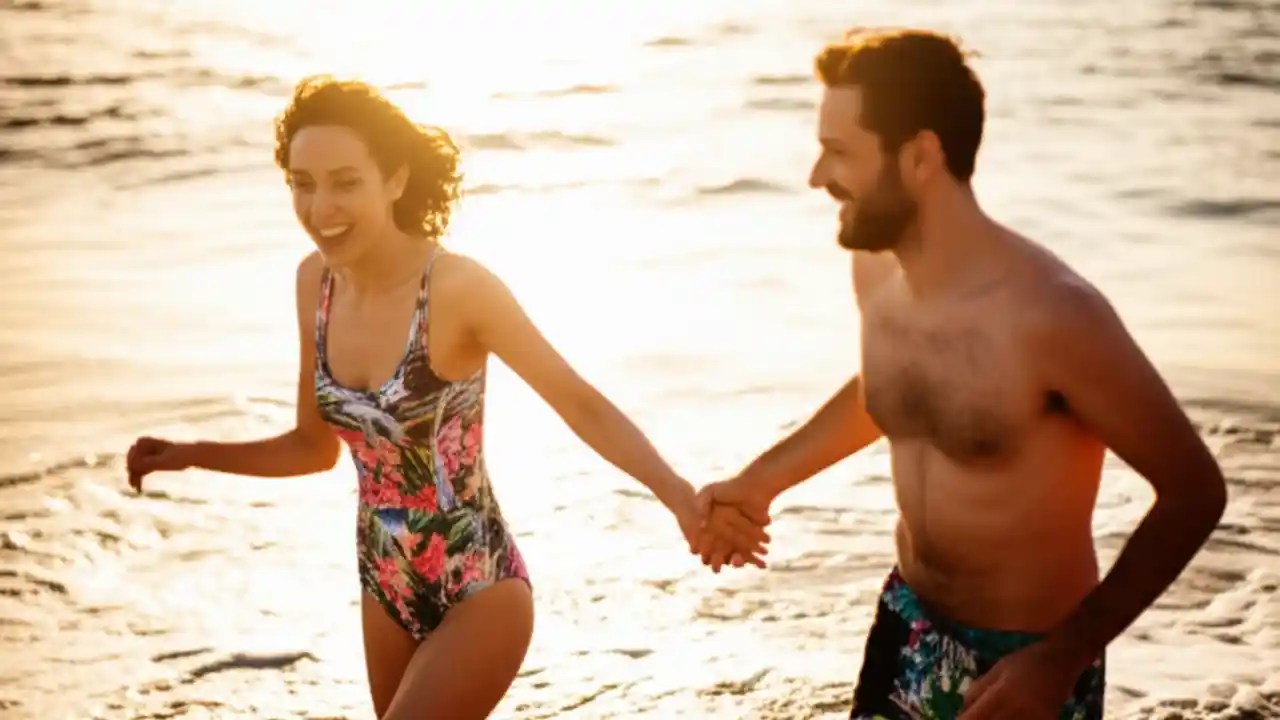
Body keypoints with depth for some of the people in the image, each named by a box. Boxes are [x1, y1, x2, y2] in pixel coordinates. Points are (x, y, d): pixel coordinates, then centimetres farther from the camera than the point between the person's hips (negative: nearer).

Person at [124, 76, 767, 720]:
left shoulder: (457, 287, -23)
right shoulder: (316, 281, -3)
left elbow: (580, 403, -20)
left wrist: (677, 494, -33)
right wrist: (191, 455, -1)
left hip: (478, 596, -7)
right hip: (387, 591, 7)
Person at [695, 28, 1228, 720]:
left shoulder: (1051, 314, -28)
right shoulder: (874, 272, -6)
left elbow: (1193, 490, -20)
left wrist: (1065, 655, -24)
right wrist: (762, 479, 14)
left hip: (1022, 663, -6)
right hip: (907, 626, 6)